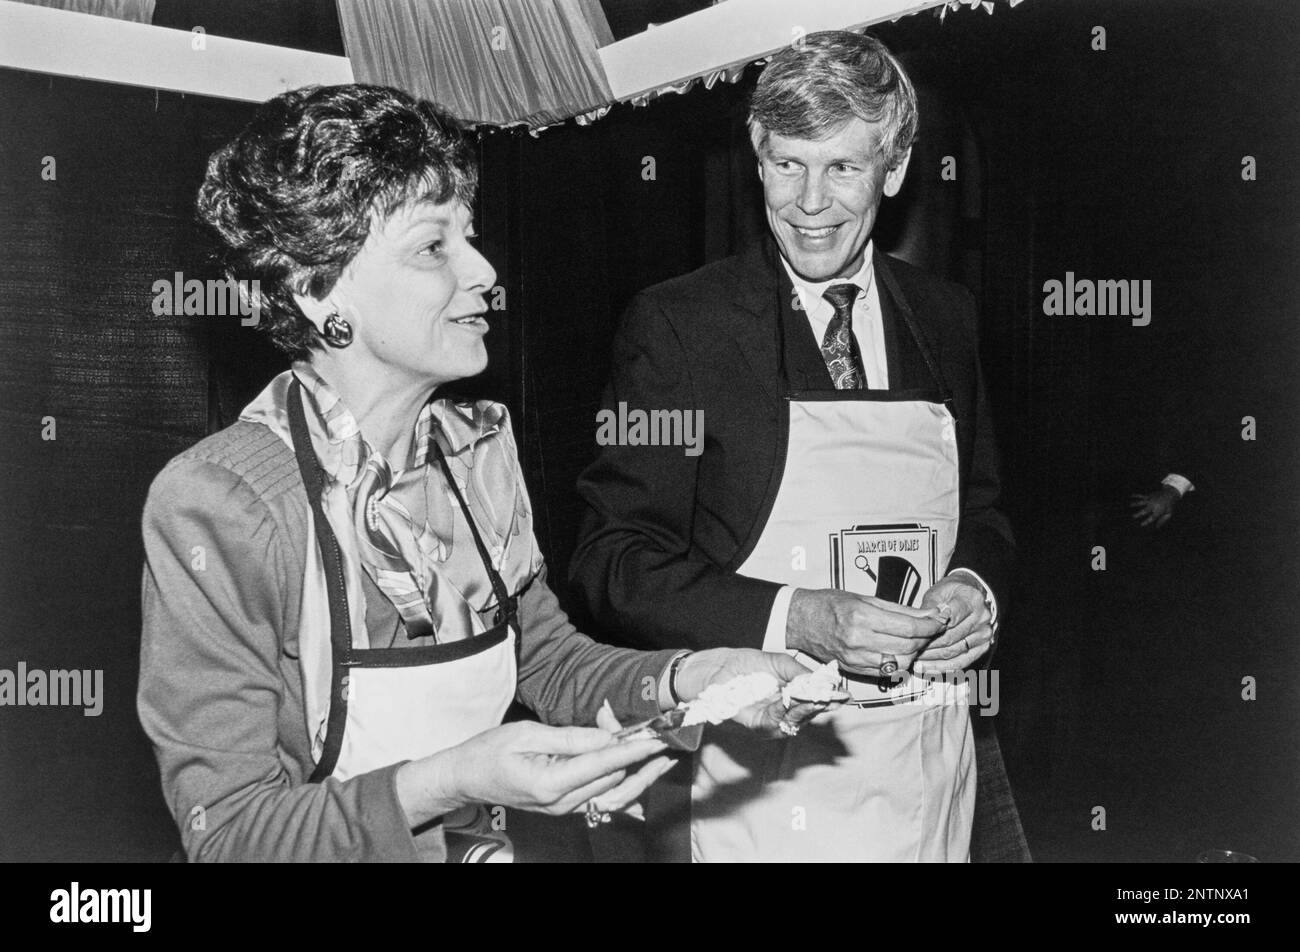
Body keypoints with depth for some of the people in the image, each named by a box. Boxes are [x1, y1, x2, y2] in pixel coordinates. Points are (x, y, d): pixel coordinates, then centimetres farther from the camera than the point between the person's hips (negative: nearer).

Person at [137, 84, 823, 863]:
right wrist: (449, 783, -28)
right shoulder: (212, 506, -18)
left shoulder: (481, 442, -1)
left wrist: (691, 677, -7)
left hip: (489, 842, 4)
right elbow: (227, 829, -16)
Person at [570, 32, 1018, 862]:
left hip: (930, 758, 4)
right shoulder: (675, 325, -8)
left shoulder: (946, 316, 5)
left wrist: (976, 584, -5)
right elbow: (612, 560, -10)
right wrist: (792, 619, -22)